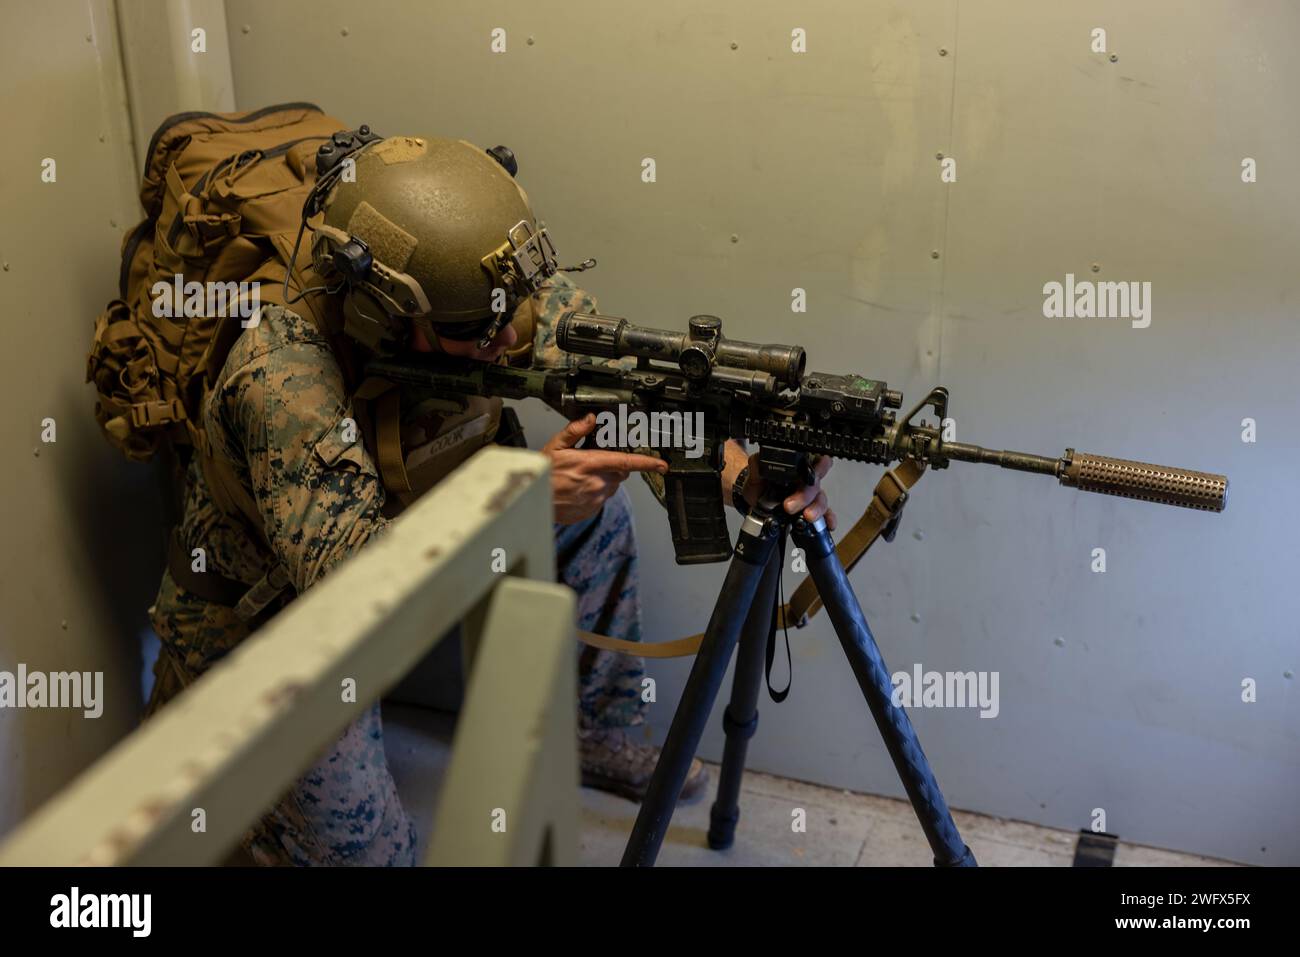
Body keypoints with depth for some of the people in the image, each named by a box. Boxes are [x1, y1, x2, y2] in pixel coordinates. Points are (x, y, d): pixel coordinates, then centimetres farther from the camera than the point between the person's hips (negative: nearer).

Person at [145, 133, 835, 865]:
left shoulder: (494, 296, -22)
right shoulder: (282, 378, -38)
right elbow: (341, 578, -44)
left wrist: (740, 470, -38)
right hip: (262, 615, -6)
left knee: (592, 503, -6)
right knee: (371, 848, -13)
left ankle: (597, 736, 13)